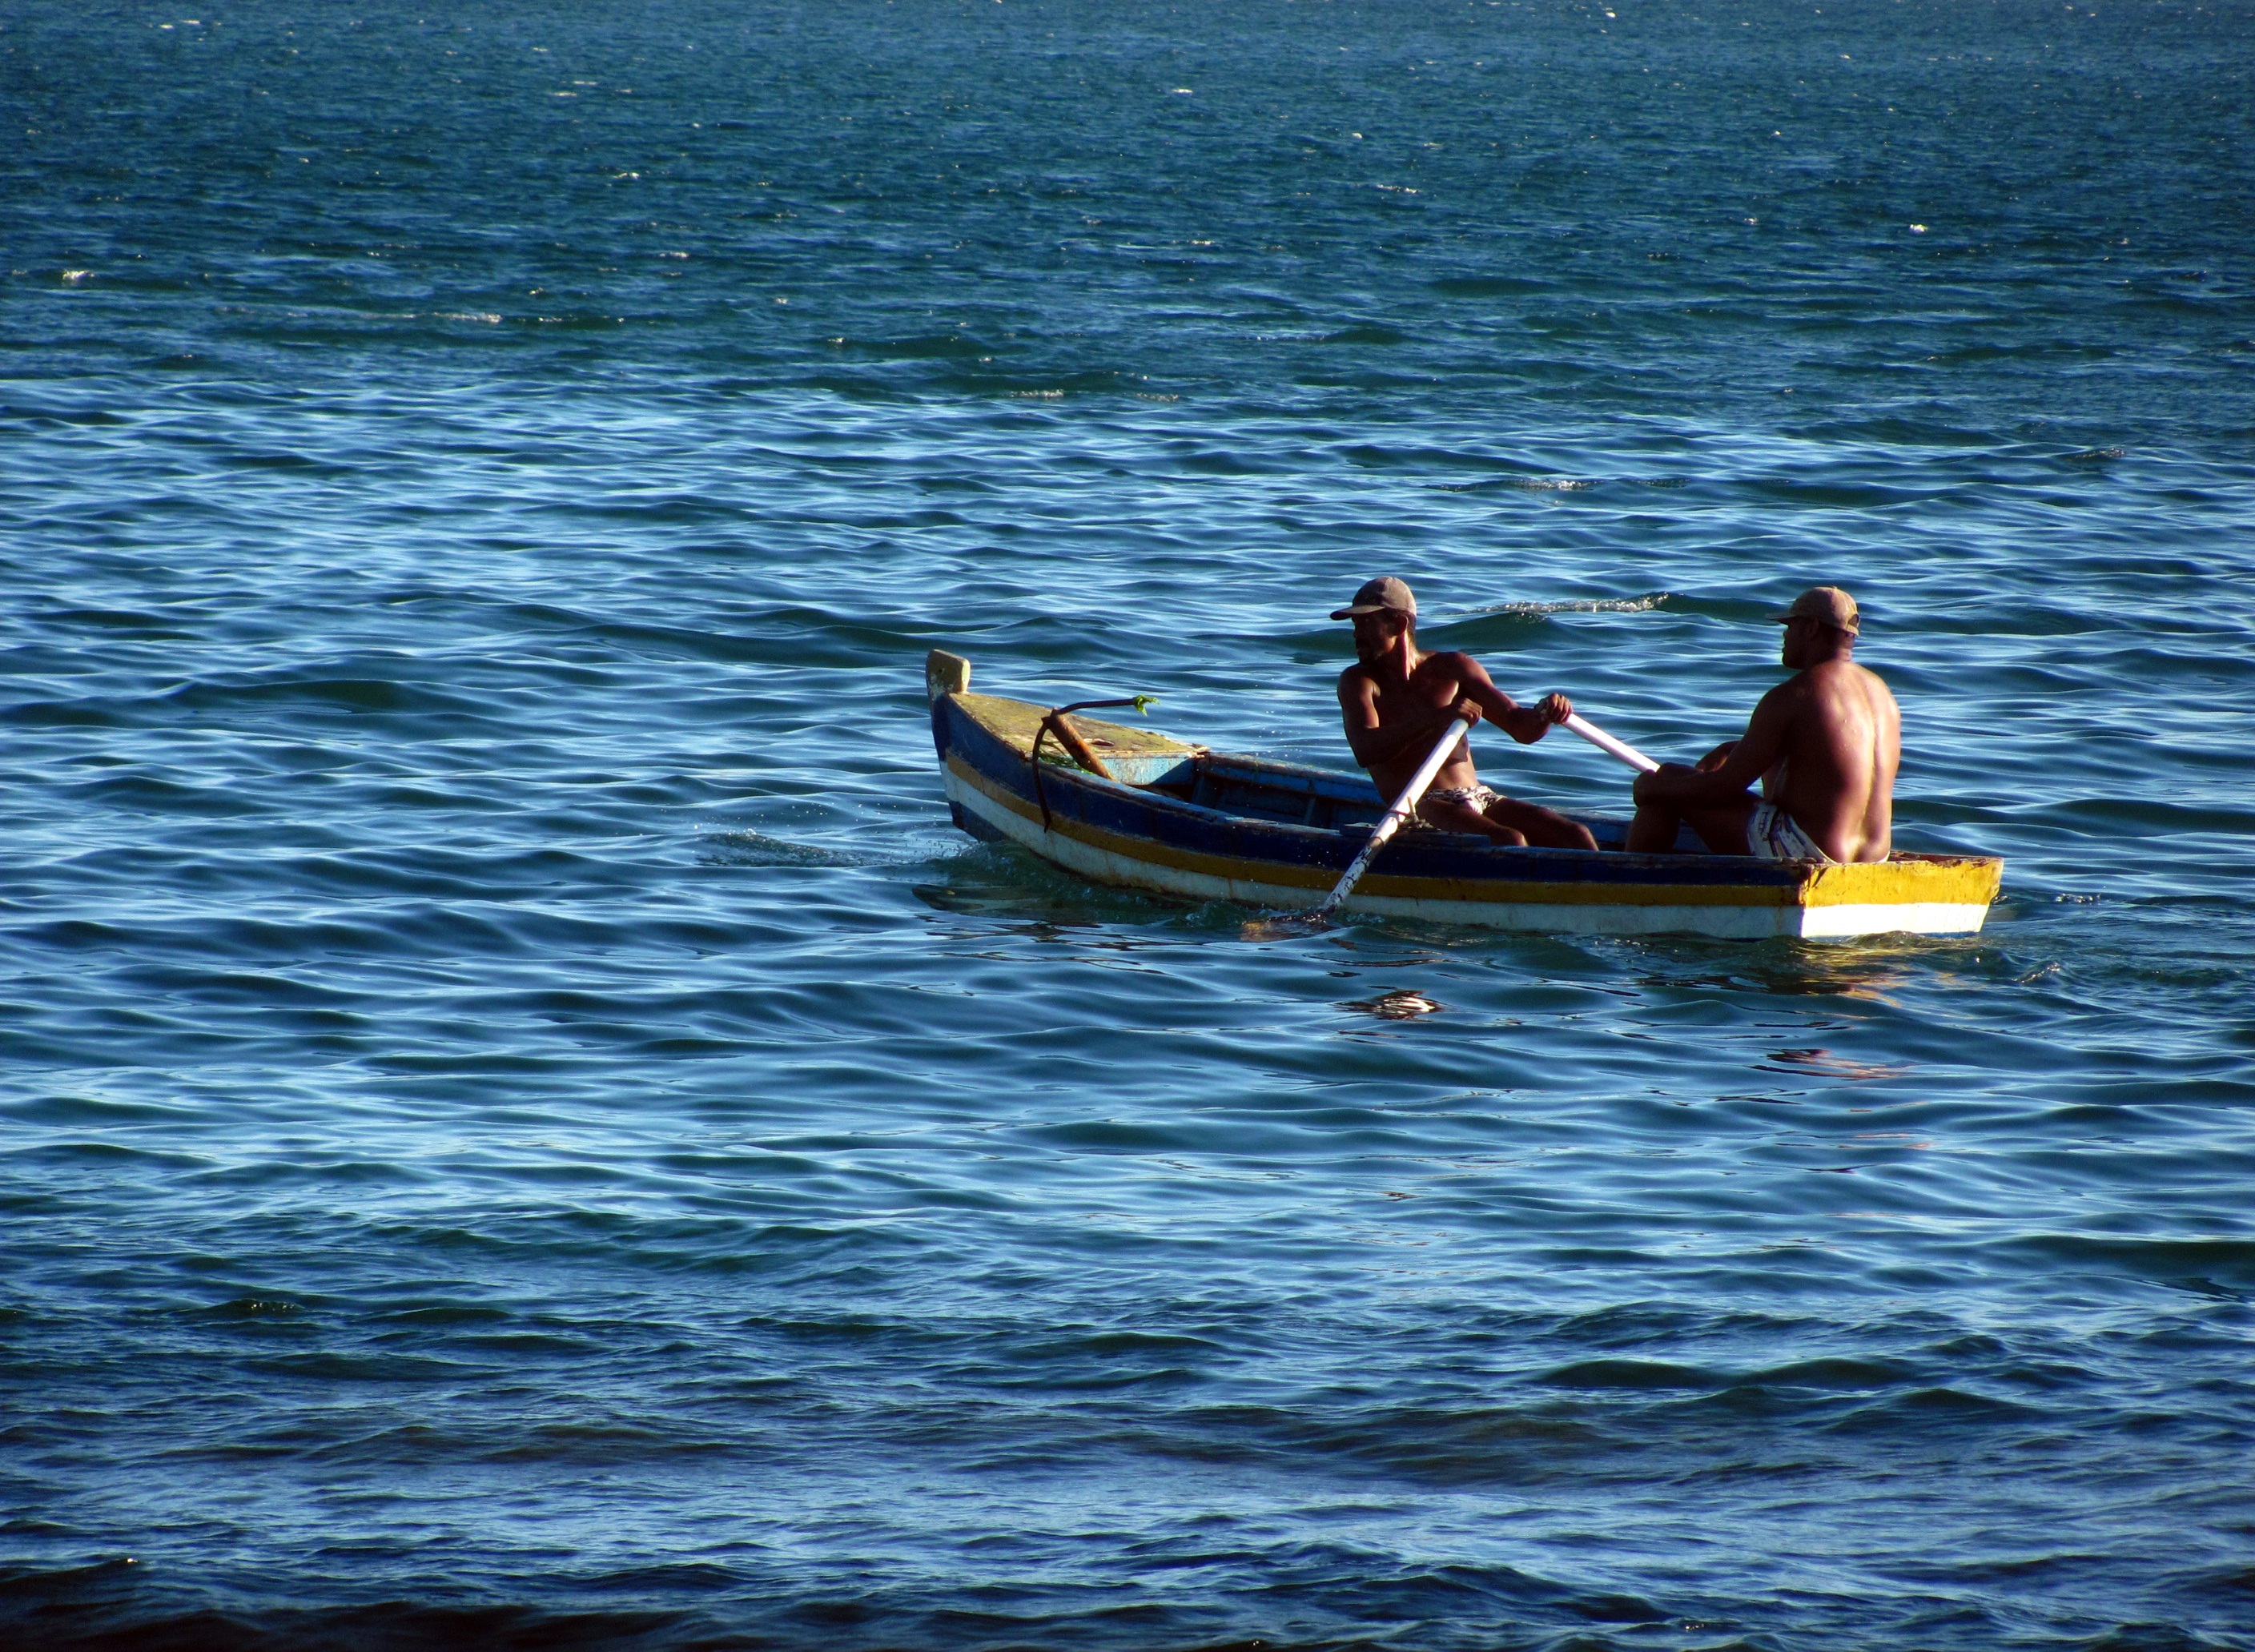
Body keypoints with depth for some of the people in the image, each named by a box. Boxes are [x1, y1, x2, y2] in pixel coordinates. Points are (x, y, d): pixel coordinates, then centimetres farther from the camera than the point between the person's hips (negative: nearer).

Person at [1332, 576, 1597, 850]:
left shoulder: (1453, 669, 15)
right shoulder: (1358, 681, 3)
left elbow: (1522, 728, 13)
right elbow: (1365, 751, -17)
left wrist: (1545, 714, -12)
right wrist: (1436, 719, -29)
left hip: (1480, 799, 5)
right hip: (1420, 808, -5)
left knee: (1576, 836, -16)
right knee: (1509, 841, -32)